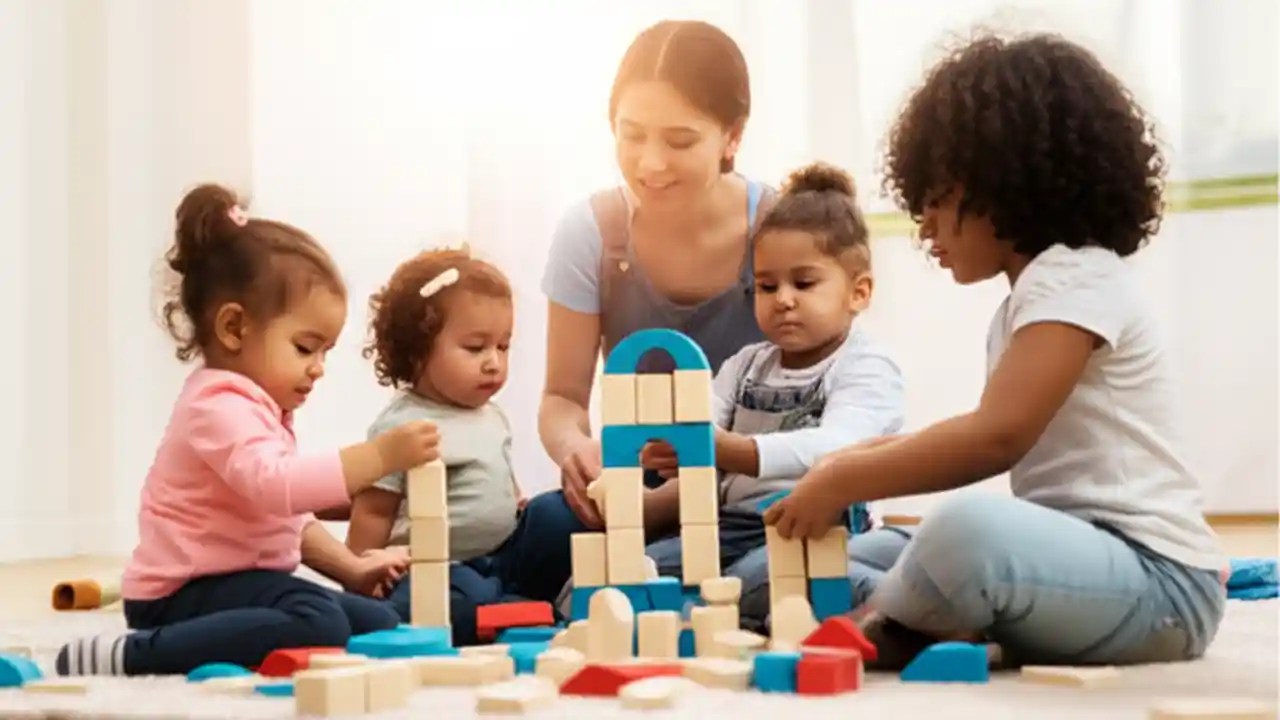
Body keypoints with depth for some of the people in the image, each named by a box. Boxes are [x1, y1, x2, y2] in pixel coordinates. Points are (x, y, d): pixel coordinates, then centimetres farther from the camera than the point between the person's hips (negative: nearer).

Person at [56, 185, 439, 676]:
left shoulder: (260, 409, 20)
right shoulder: (221, 406, -17)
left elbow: (290, 513, 25)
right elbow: (276, 485, -35)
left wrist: (350, 569, 13)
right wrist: (380, 456, -38)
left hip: (235, 580, 11)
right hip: (185, 593, -11)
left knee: (377, 623, 8)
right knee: (318, 626, -34)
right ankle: (129, 654, -25)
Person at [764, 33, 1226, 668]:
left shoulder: (1076, 279, -12)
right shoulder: (1027, 304, 19)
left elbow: (997, 437, -23)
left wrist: (844, 481, -16)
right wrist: (859, 462, 10)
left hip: (1156, 583, -10)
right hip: (1078, 555, 10)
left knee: (965, 530, -38)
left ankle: (883, 628, -9)